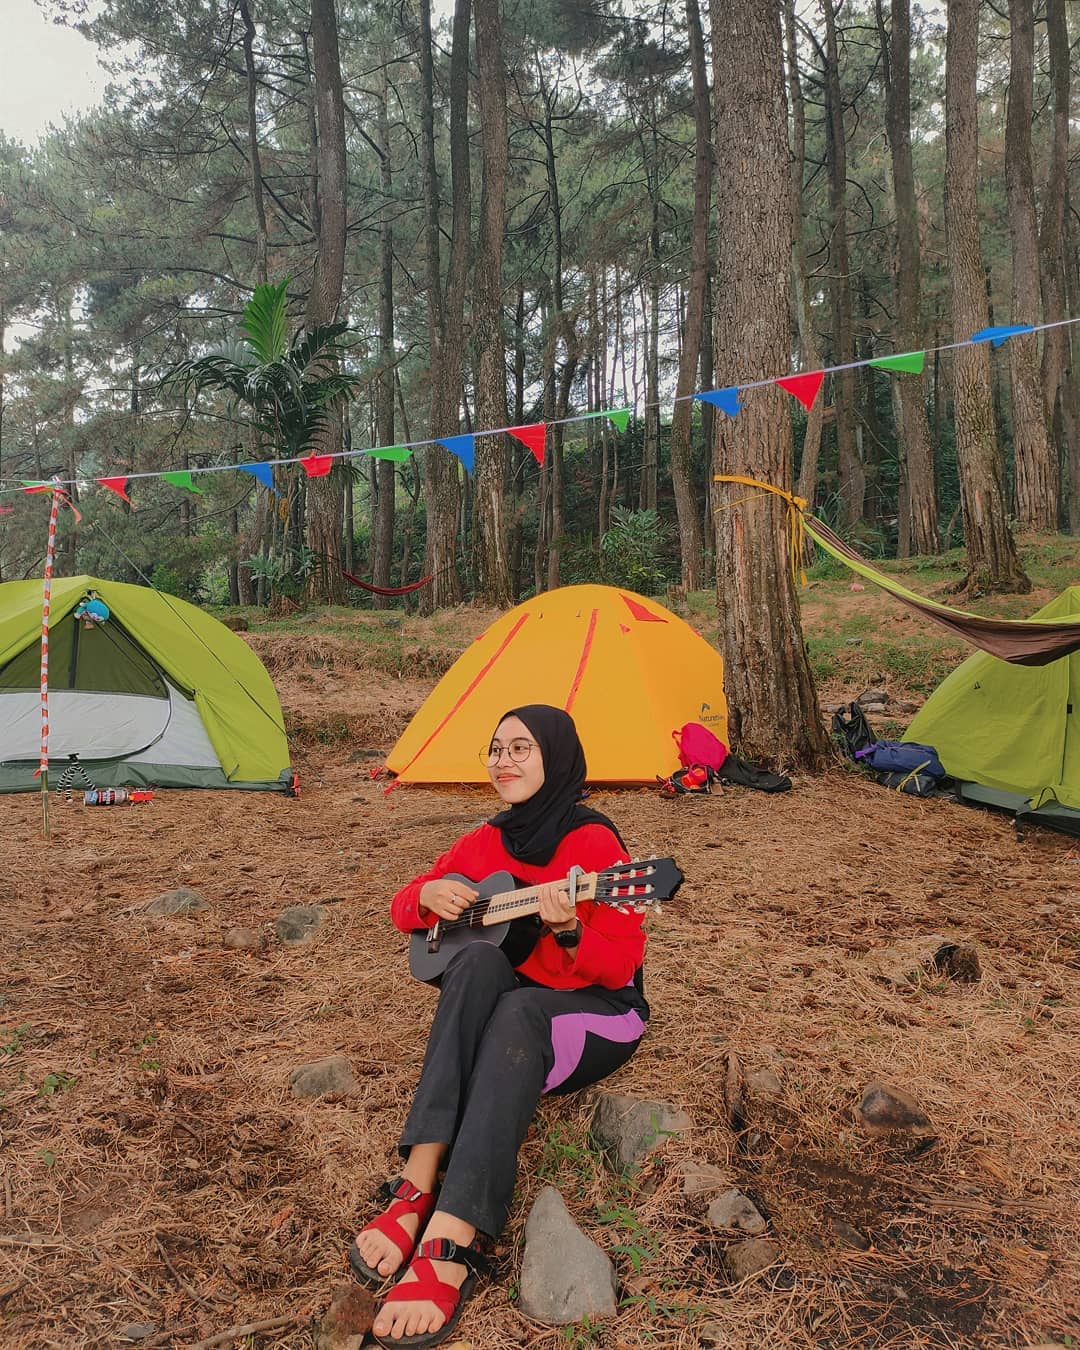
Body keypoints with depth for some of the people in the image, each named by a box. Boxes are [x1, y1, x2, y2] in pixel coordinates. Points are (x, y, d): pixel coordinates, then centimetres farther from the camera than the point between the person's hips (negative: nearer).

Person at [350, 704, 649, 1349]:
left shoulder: (595, 842, -14)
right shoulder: (486, 842, 3)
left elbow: (619, 967, -15)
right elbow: (404, 908, 13)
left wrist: (569, 933, -36)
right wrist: (428, 894, -11)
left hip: (599, 1013, -4)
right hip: (511, 1007, 5)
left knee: (517, 1010, -38)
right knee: (478, 960, -30)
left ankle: (451, 1247, -47)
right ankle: (418, 1185, -38)